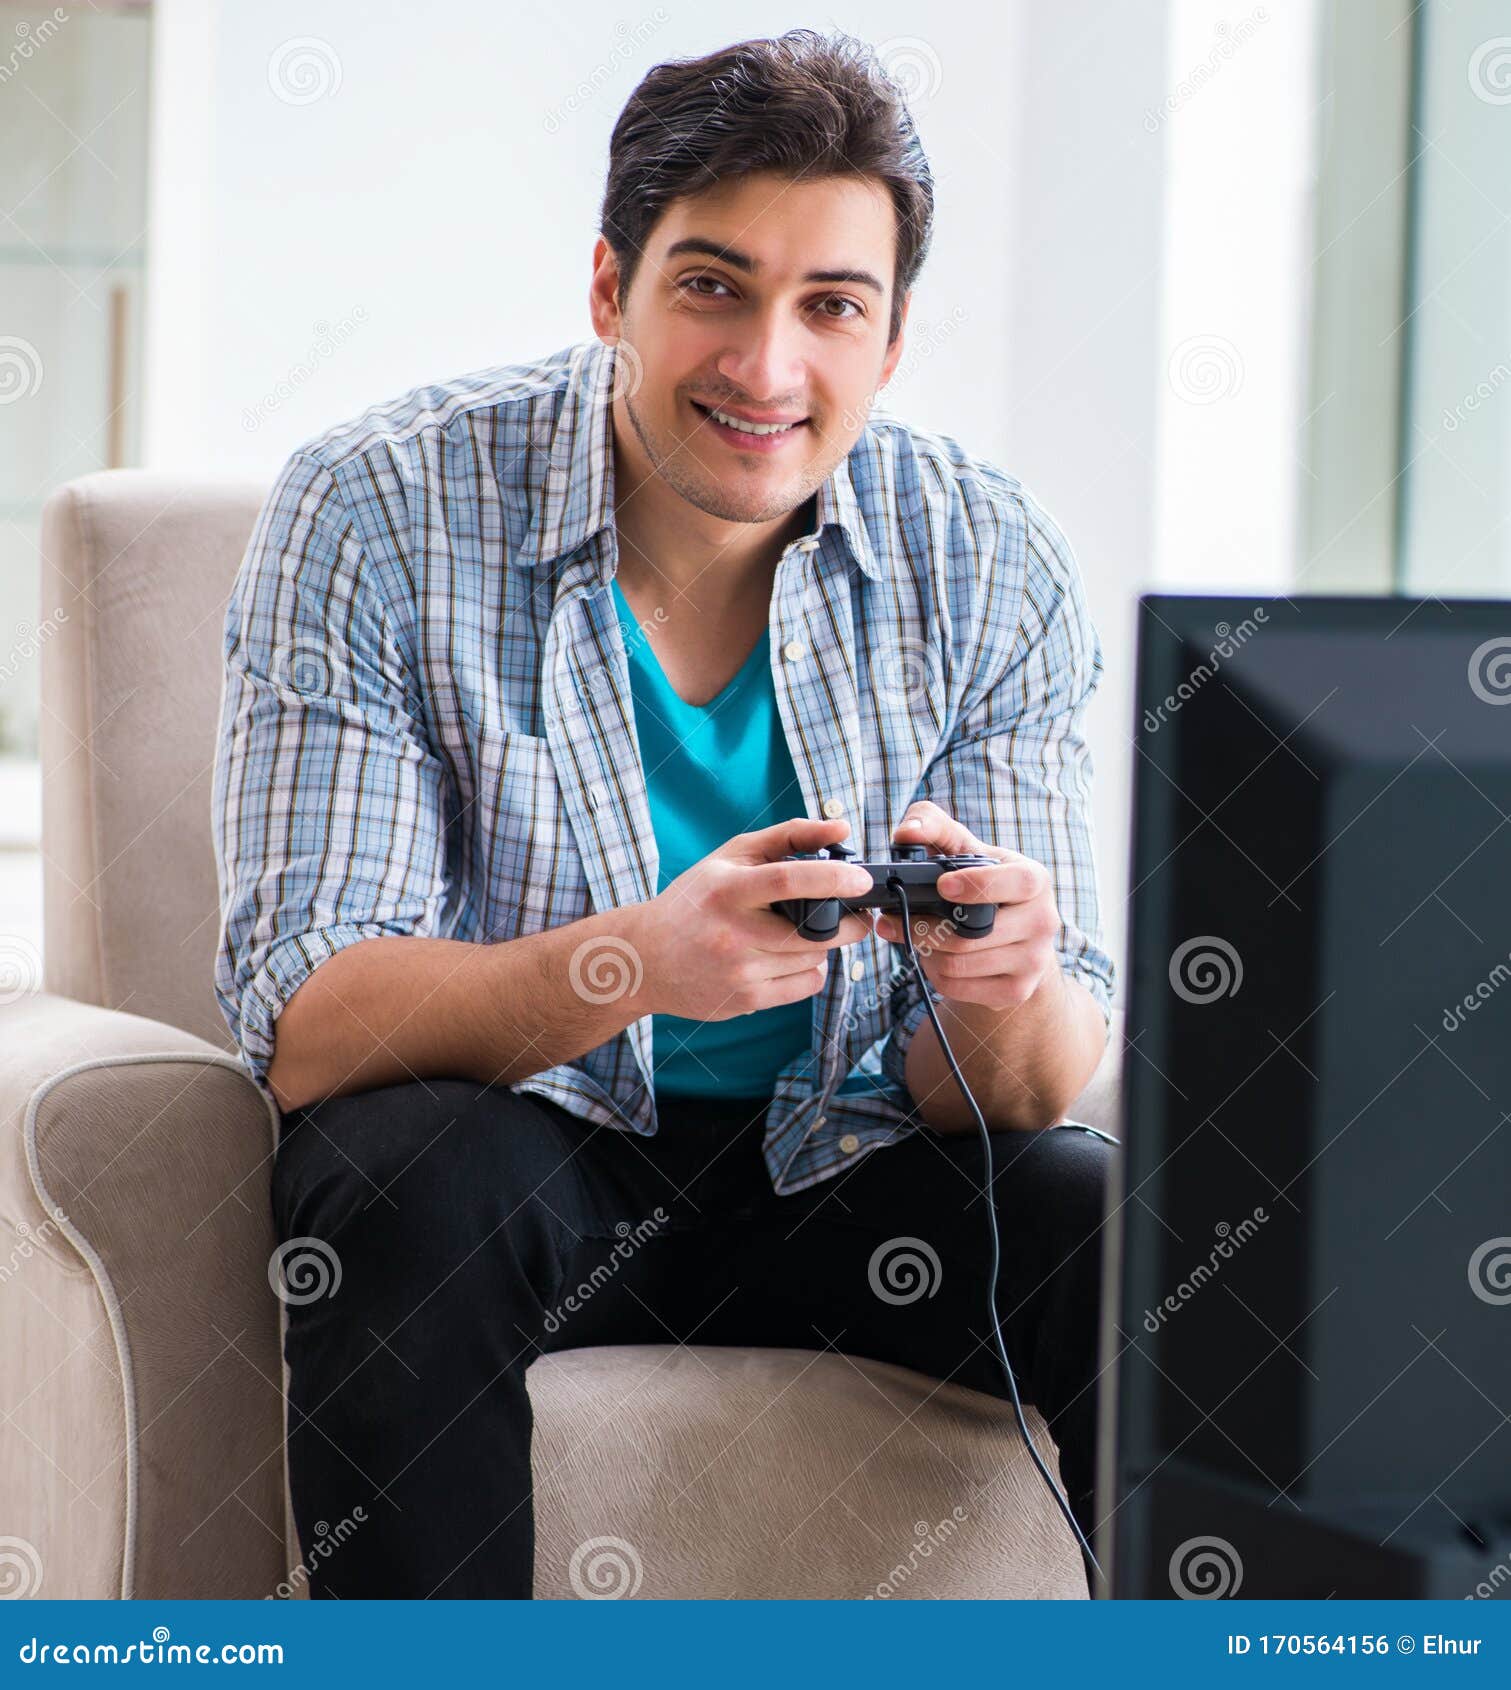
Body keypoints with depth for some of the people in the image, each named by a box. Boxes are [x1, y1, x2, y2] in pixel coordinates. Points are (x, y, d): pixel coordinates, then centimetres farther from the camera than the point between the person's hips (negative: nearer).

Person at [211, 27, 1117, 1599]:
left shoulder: (991, 567, -5)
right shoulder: (372, 516, -13)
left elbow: (1016, 1089, -6)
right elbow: (301, 1020, -20)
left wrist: (1008, 990, -31)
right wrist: (635, 963, -39)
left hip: (834, 1167, 2)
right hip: (508, 1146, -2)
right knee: (418, 1188, -33)